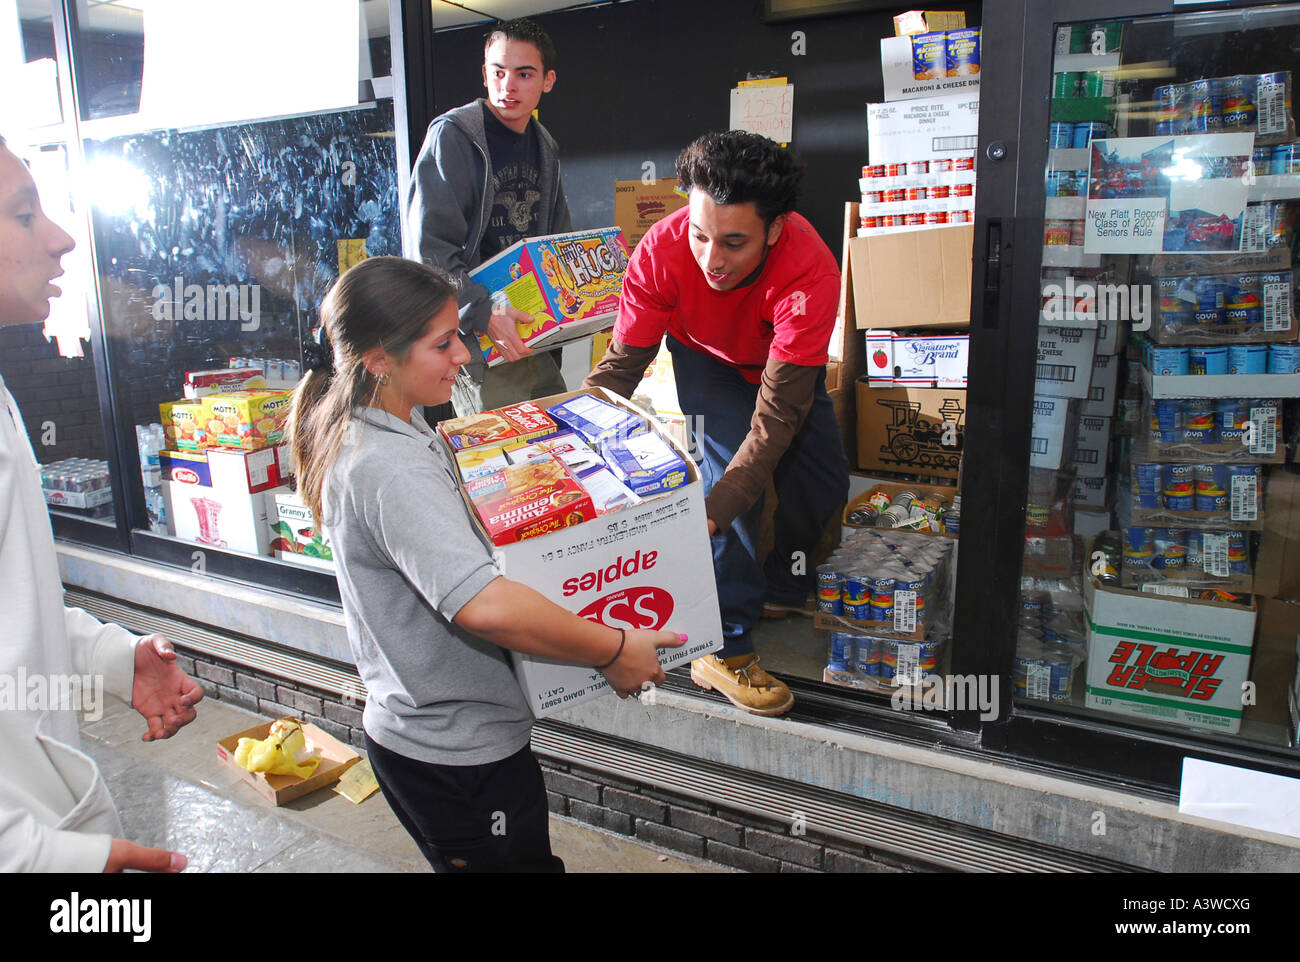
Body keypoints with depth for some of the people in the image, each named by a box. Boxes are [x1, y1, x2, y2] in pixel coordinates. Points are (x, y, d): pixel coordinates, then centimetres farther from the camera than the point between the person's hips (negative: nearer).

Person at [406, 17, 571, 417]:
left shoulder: (545, 147, 12)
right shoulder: (452, 136, -10)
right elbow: (428, 251, -17)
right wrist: (484, 315, -25)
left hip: (535, 341, 7)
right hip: (476, 343, -7)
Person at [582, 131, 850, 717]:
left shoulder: (810, 270, -42)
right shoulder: (662, 251, -37)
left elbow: (777, 412, -43)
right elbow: (621, 365, -27)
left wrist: (712, 513, -51)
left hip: (787, 360, 1)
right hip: (706, 356, -1)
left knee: (821, 484, -3)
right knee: (729, 470, -21)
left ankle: (783, 588, 28)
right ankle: (725, 646, -10)